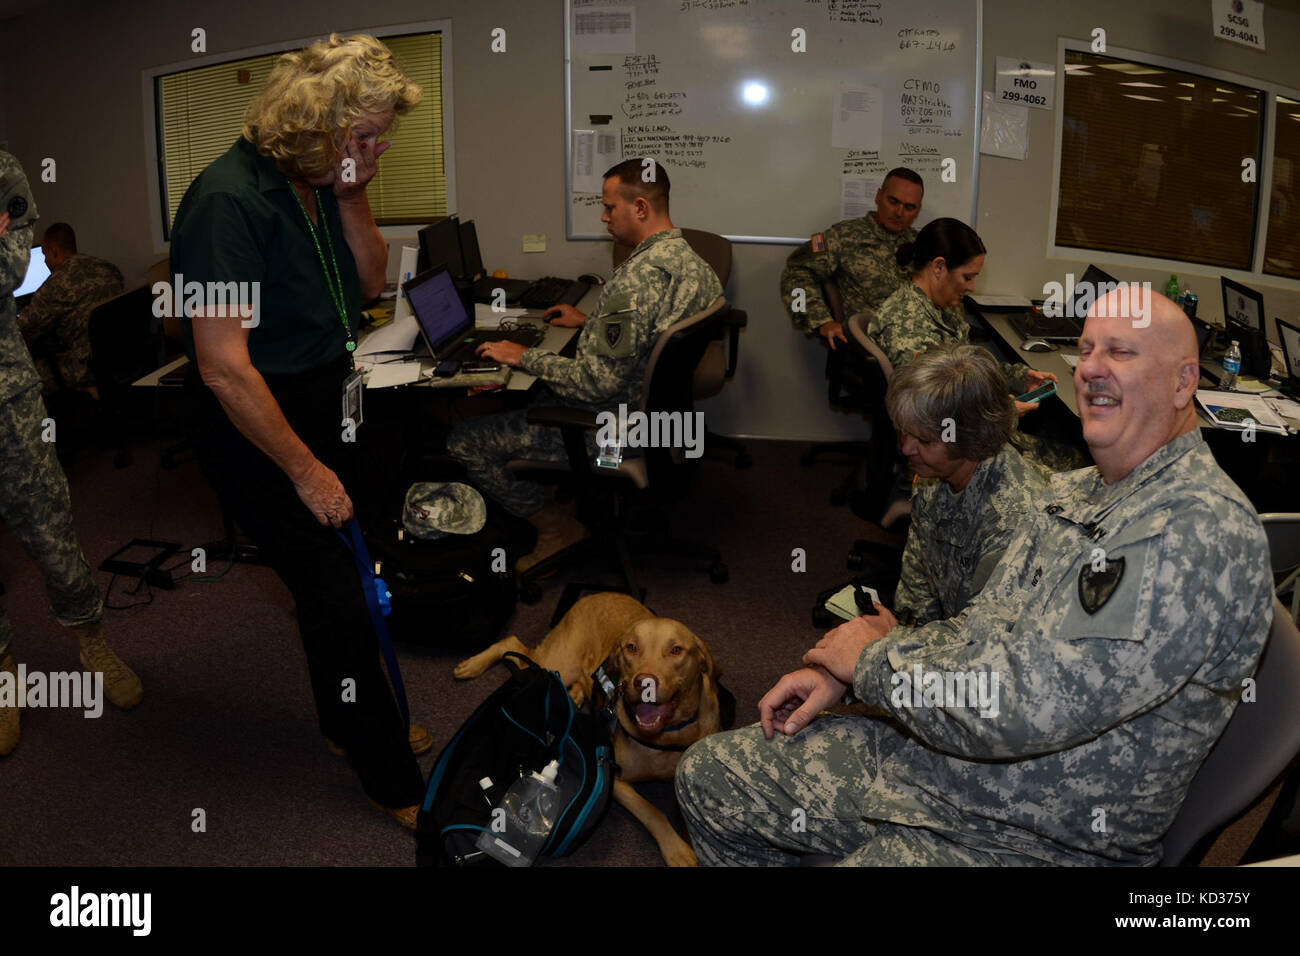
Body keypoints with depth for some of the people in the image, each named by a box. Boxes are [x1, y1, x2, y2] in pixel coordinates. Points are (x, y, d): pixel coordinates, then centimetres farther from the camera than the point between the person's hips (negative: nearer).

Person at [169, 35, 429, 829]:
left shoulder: (323, 184, 0)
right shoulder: (229, 199, -25)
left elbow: (371, 282, 9)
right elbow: (224, 368, -27)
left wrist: (352, 199, -8)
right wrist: (306, 471, -19)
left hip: (325, 411, 8)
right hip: (258, 432, -8)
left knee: (340, 575, 19)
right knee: (338, 596, -3)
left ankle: (349, 717, 41)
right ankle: (394, 784, 13)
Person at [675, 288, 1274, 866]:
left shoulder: (1204, 530, -24)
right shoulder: (1078, 493, 9)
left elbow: (1022, 707, -29)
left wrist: (877, 657, -12)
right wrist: (841, 671, 0)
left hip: (1036, 843, -8)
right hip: (932, 760, 9)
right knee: (708, 776, 9)